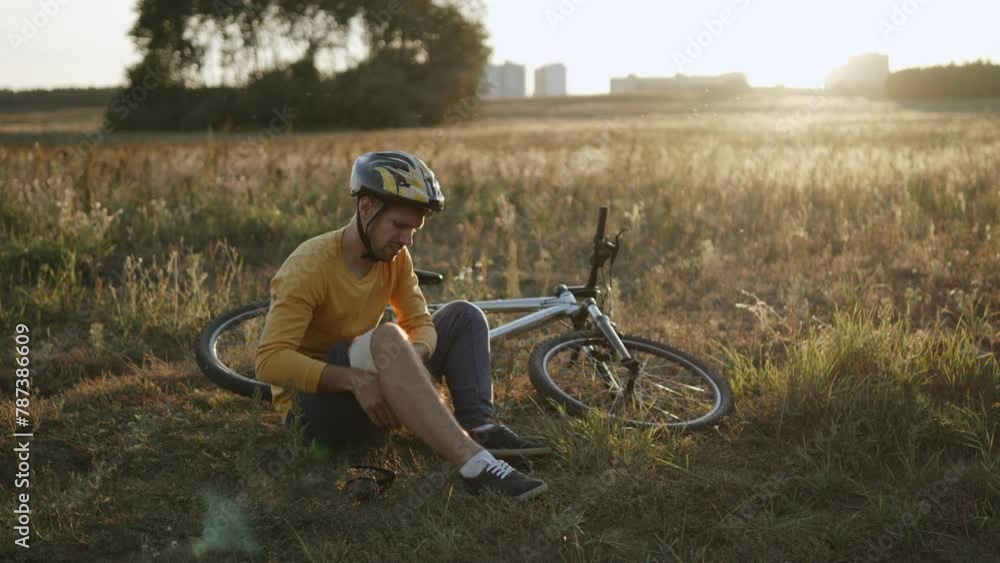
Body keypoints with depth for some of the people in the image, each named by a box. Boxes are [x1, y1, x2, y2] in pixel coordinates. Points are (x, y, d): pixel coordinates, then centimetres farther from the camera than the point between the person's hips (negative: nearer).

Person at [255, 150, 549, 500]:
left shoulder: (395, 257, 0)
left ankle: (479, 428, -21)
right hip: (314, 399, -8)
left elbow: (420, 323, 0)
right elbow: (270, 360, -27)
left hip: (374, 393, 8)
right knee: (387, 337, -37)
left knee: (463, 317, 0)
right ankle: (475, 464, -45)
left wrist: (413, 357, -24)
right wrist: (353, 379, -38)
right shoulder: (310, 267, -21)